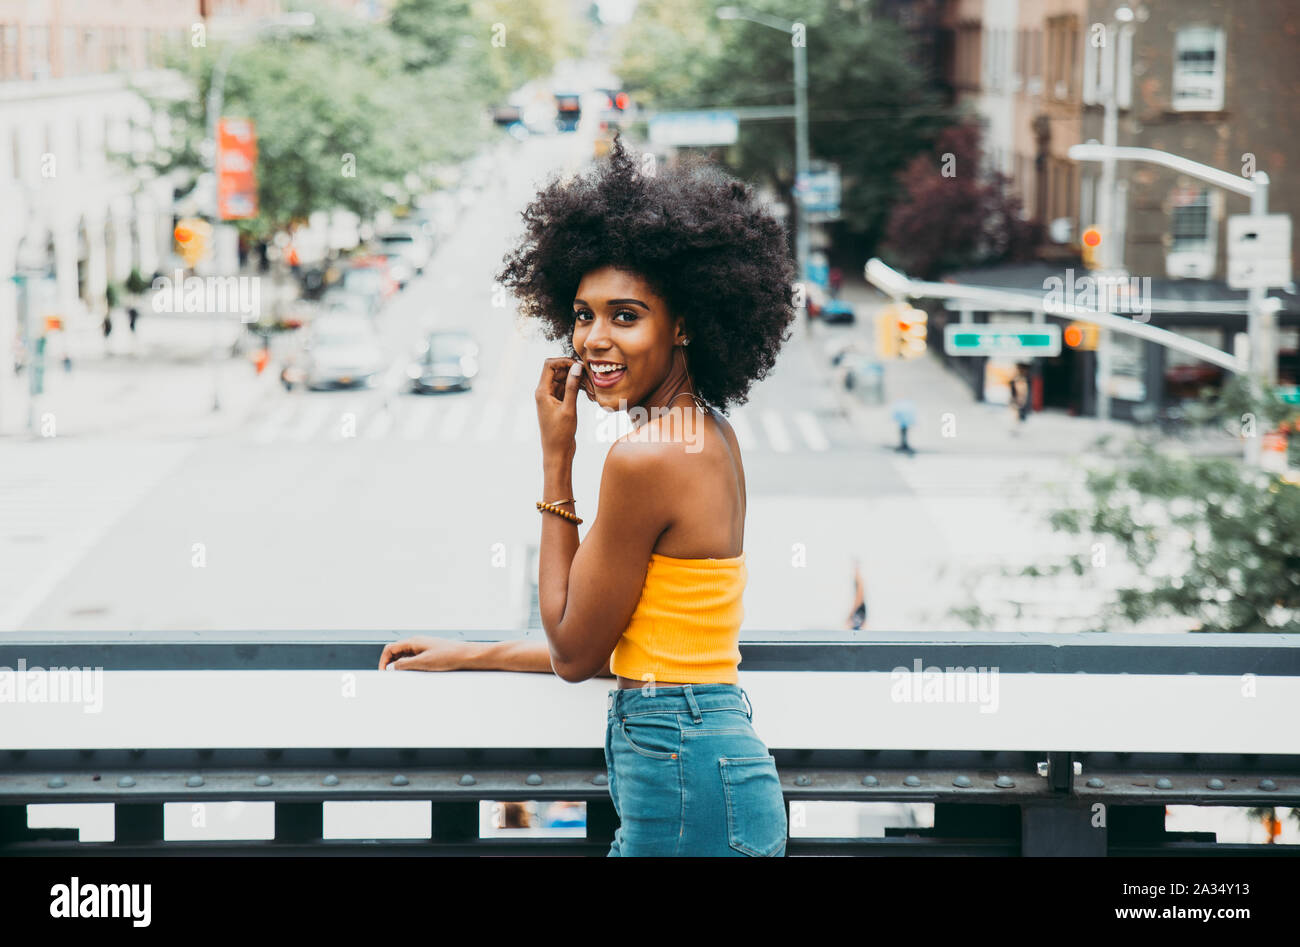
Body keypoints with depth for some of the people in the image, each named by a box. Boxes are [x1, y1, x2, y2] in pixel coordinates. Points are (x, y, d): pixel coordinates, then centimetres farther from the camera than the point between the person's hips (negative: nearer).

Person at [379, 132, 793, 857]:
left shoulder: (647, 456, -18)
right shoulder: (712, 437, 11)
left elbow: (575, 652, -8)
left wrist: (557, 461, -6)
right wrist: (469, 656, 22)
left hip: (683, 783, -9)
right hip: (726, 757, 9)